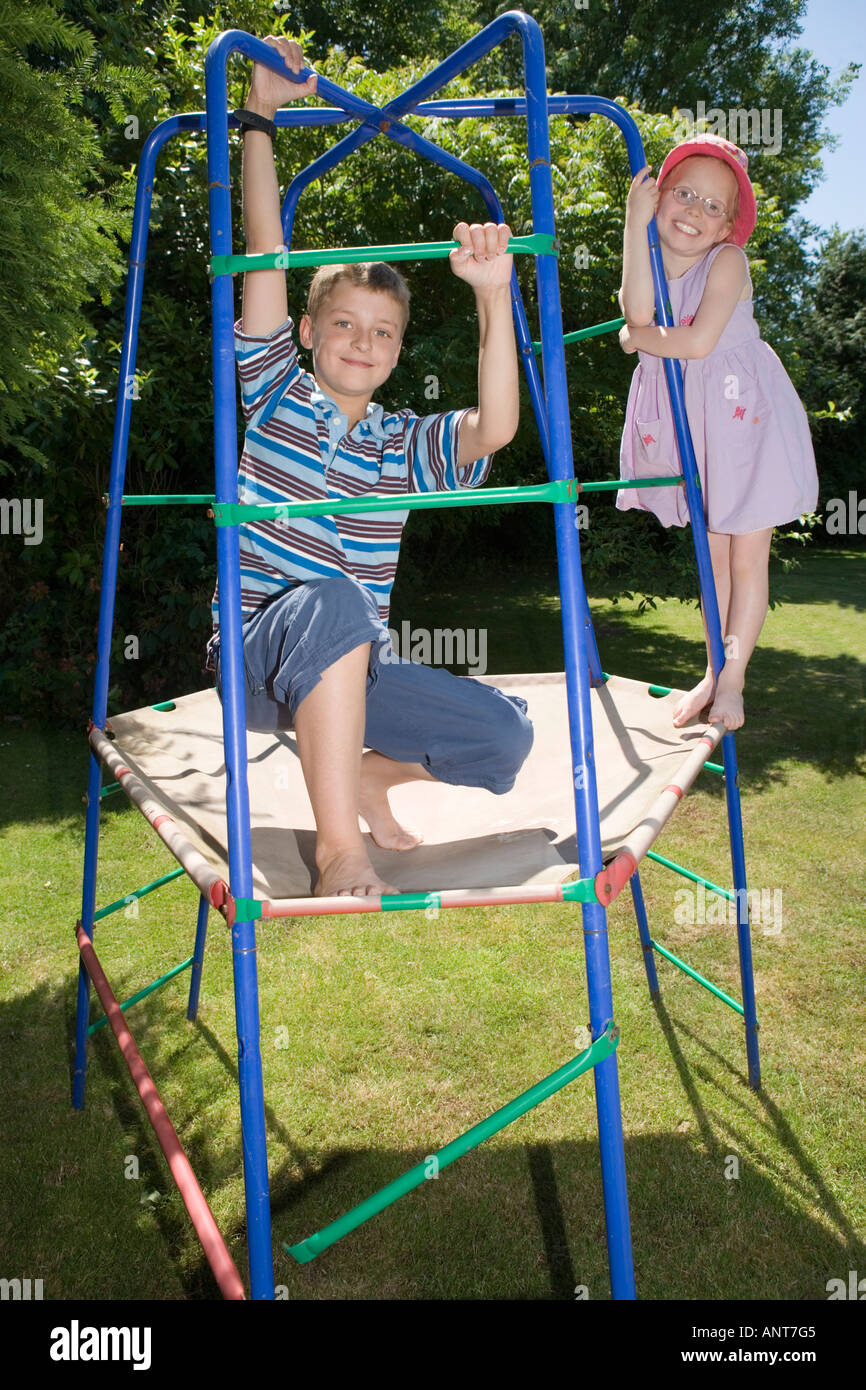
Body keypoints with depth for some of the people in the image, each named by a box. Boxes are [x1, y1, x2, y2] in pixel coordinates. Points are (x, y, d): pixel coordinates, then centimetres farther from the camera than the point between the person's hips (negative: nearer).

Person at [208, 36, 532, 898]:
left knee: (505, 734, -12)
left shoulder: (406, 446, 6)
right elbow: (264, 251, -2)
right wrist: (259, 116, -5)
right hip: (255, 658, -3)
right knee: (333, 601, -39)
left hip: (352, 669, 4)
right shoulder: (275, 396, 3)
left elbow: (496, 427, -13)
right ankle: (338, 844, -33)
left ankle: (363, 773, 14)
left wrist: (494, 296, -21)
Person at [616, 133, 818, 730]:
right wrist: (636, 223, -22)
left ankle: (733, 679, 12)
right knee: (713, 552, 13)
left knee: (747, 555, 0)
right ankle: (714, 673, 23)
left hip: (747, 417, -4)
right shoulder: (651, 260, 2)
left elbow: (699, 341, -25)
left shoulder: (727, 260, -12)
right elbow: (639, 314, -22)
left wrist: (640, 339, -9)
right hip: (693, 423, 5)